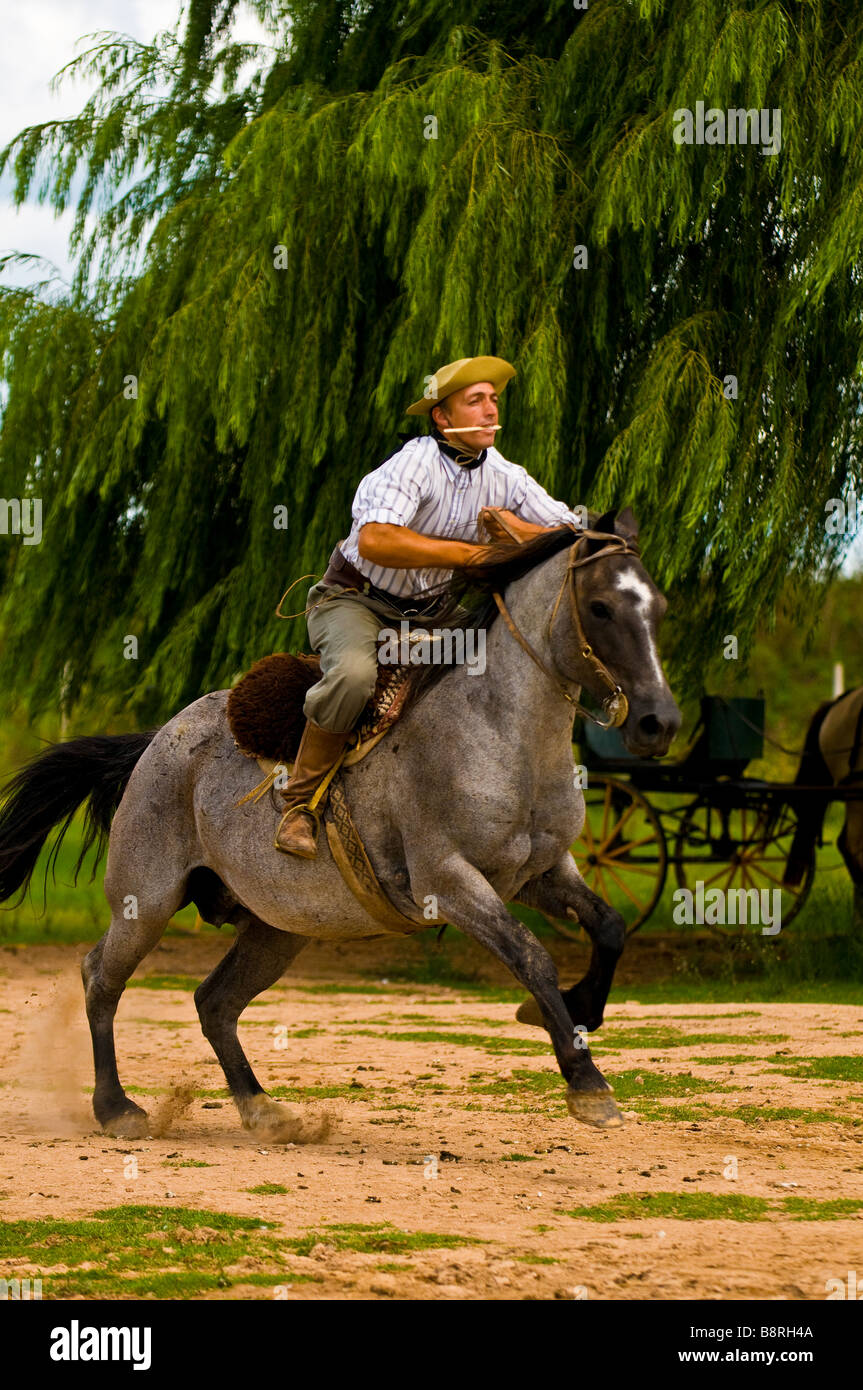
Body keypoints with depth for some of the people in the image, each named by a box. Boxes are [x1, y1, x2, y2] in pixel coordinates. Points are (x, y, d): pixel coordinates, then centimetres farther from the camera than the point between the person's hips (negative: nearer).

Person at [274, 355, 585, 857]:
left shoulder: (506, 477, -2)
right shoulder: (415, 464, -23)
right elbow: (375, 542, -39)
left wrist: (519, 531, -22)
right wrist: (467, 553, -35)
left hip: (428, 613, 7)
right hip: (354, 601, -7)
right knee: (355, 673, -37)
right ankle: (300, 804, -21)